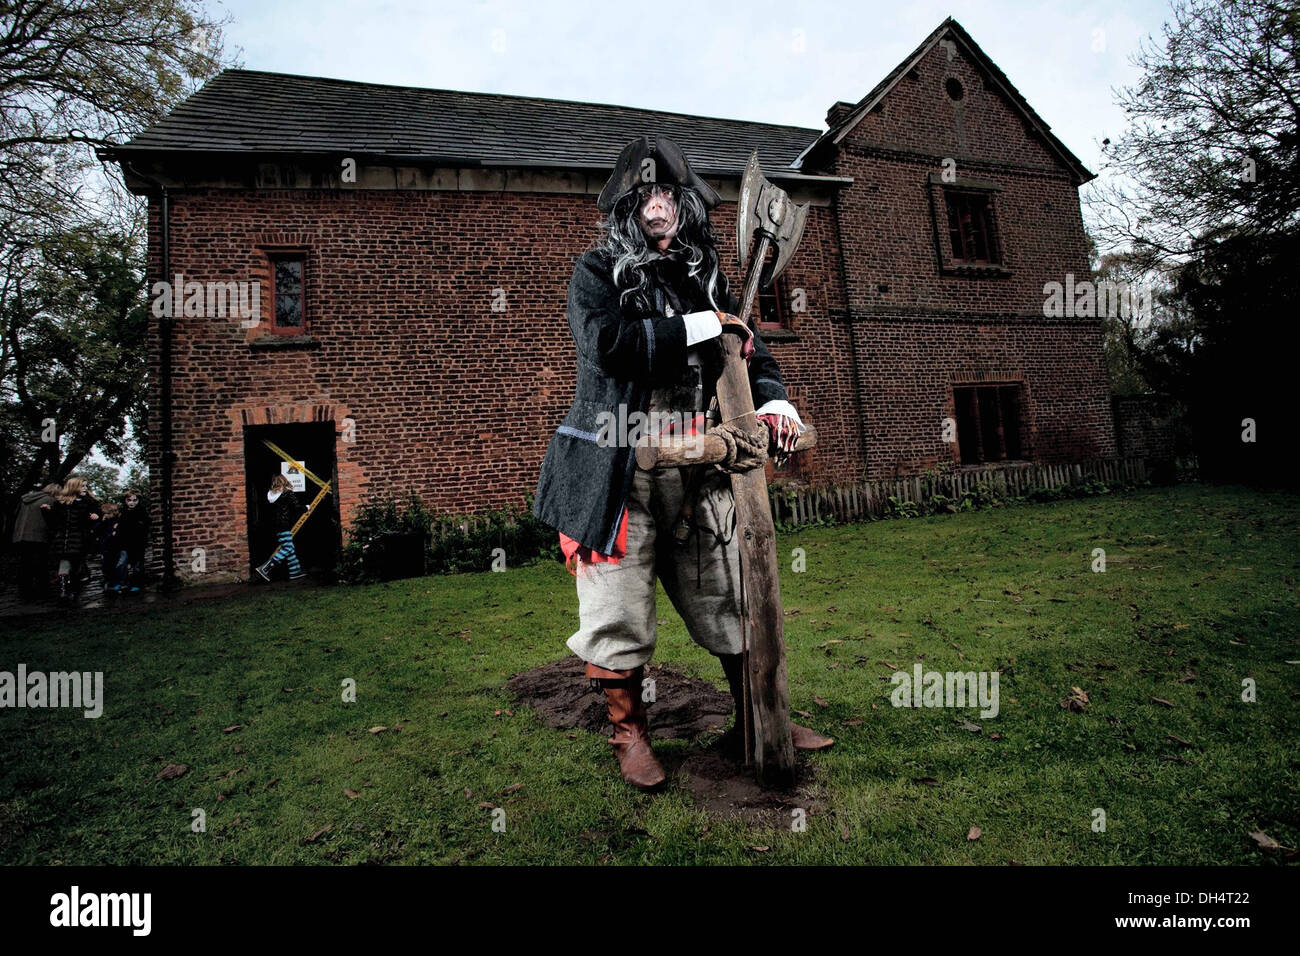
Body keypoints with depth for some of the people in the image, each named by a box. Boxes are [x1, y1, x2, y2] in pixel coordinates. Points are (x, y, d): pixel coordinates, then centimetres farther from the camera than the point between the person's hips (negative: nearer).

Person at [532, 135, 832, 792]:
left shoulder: (706, 275, 16)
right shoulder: (597, 271, 2)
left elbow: (748, 347, 14)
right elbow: (608, 343, -17)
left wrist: (772, 400, -7)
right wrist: (701, 327, -12)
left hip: (697, 469, 4)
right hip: (617, 468, -4)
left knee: (733, 600, 10)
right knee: (618, 612, 3)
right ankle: (629, 734, 24)